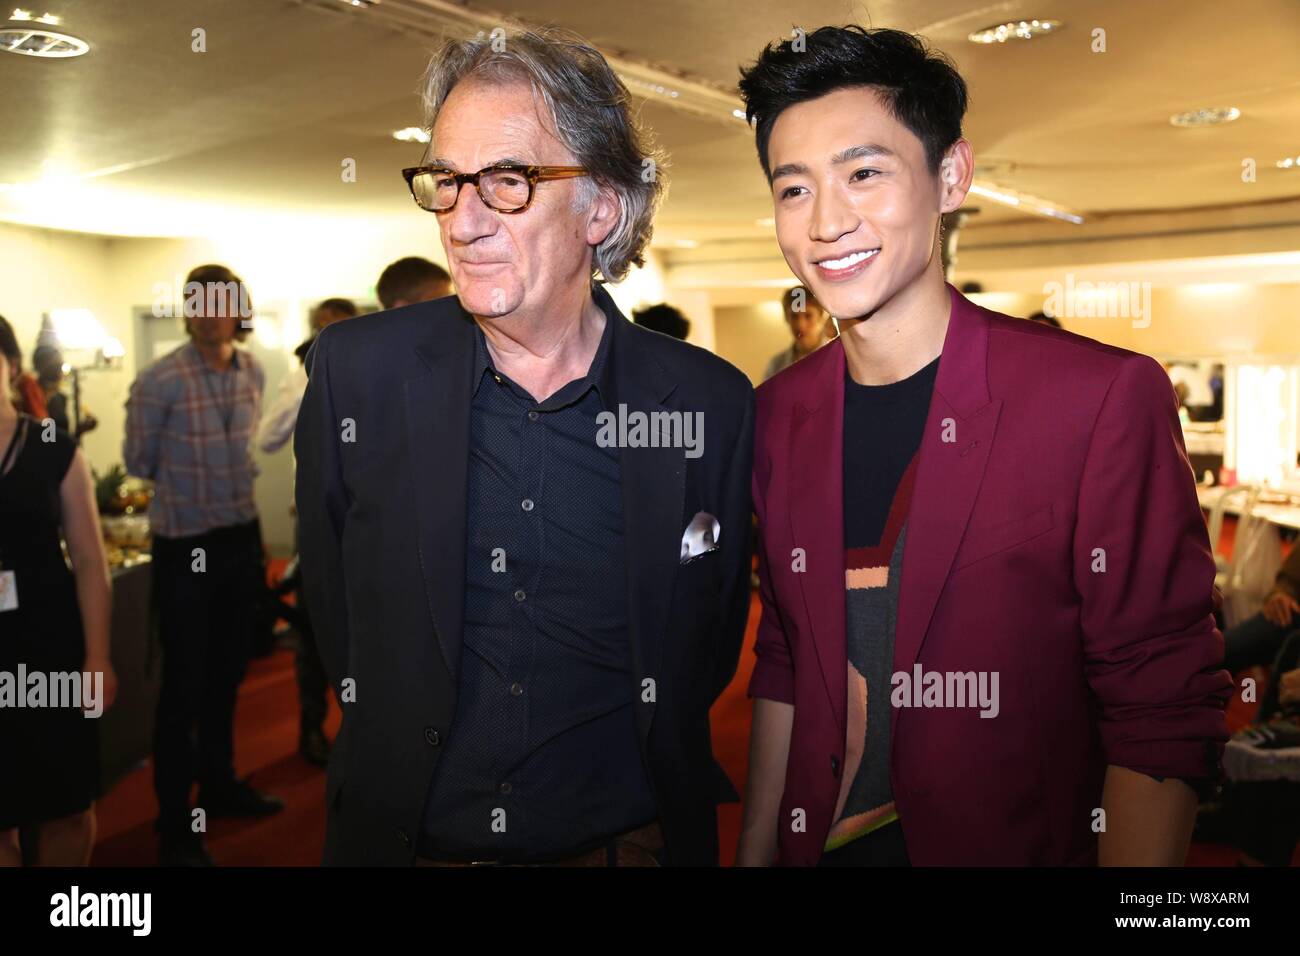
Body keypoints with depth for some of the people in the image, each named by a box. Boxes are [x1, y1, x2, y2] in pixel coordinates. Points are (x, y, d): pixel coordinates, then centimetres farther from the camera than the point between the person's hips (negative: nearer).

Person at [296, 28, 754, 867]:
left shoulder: (714, 404, -11)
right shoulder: (356, 372, -9)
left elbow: (713, 646, 1)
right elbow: (333, 607, 2)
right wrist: (398, 758, 3)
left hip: (629, 841, 0)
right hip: (403, 835, 1)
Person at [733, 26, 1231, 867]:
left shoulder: (1108, 397, -18)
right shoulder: (780, 413, -2)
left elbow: (1163, 713, -15)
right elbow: (783, 664, 5)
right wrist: (756, 851, 4)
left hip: (1026, 846, -3)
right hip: (819, 843, 4)